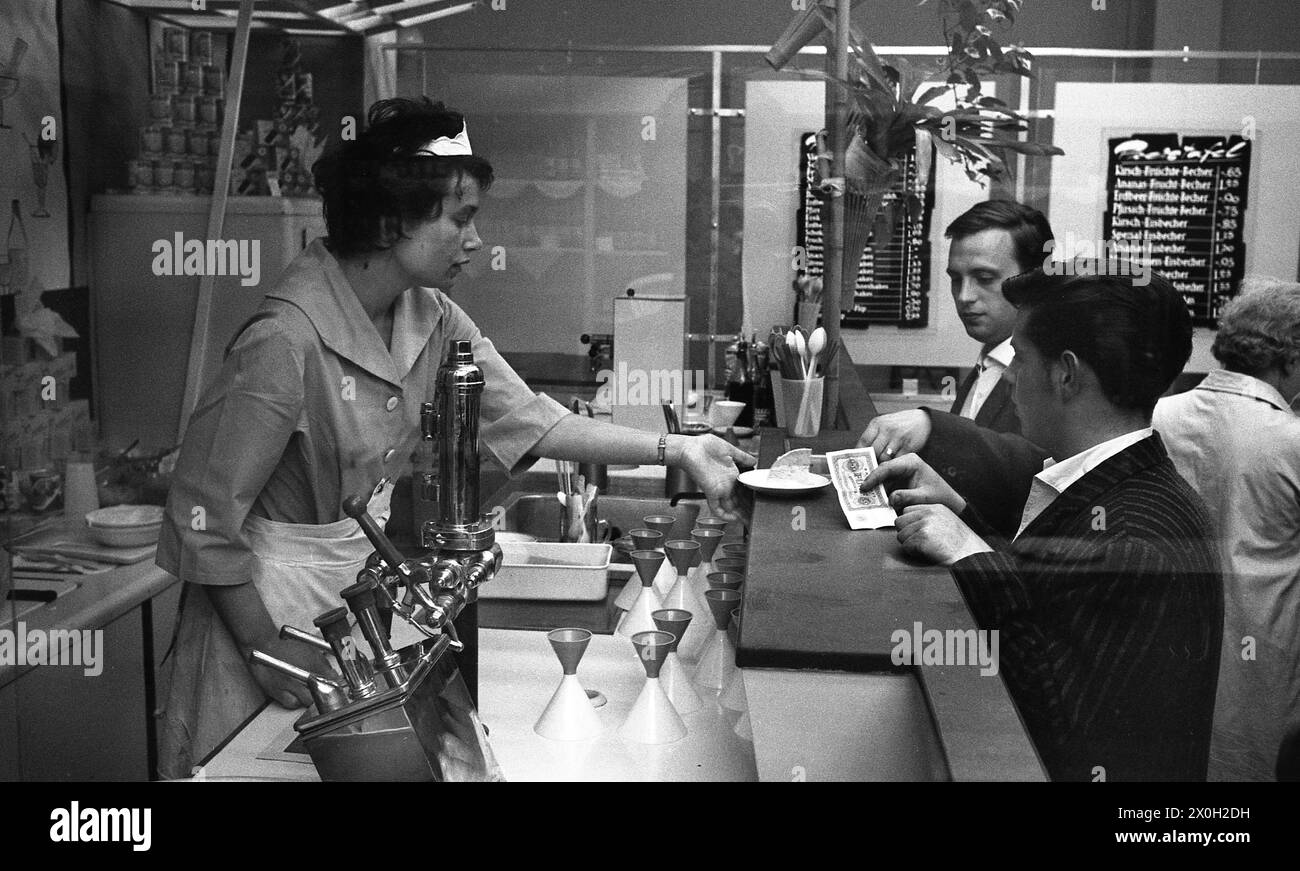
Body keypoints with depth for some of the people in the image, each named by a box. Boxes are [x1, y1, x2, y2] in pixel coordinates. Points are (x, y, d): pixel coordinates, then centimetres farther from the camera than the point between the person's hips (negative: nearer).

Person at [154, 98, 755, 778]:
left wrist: (678, 450, -9)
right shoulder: (288, 340, -27)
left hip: (360, 589, 7)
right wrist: (267, 649, -17)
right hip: (271, 601, -7)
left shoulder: (432, 319, -4)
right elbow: (204, 521, -22)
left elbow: (524, 419, -4)